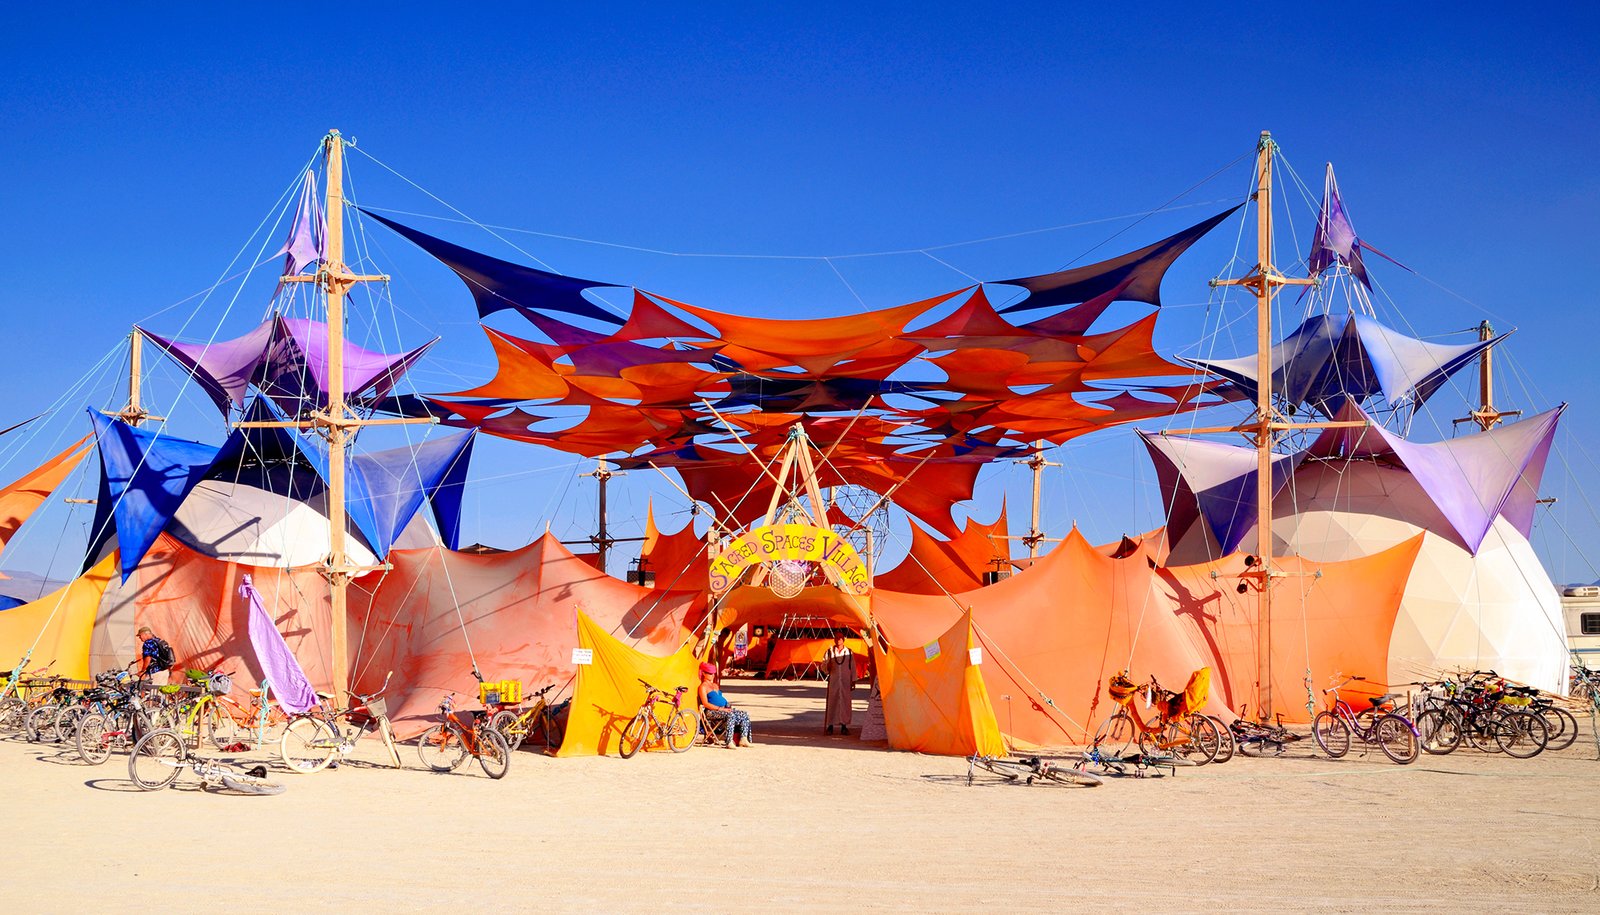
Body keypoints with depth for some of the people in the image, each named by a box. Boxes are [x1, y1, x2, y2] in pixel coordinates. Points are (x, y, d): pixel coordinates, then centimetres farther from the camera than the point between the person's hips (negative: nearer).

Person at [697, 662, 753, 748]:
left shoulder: (715, 685, 26)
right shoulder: (703, 687, 0)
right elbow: (705, 704, -11)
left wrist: (728, 707, 6)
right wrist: (720, 708, -19)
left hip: (723, 709, 8)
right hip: (711, 712, -8)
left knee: (745, 715, -9)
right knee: (731, 715, -37)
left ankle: (743, 739, -15)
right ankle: (729, 742, -39)